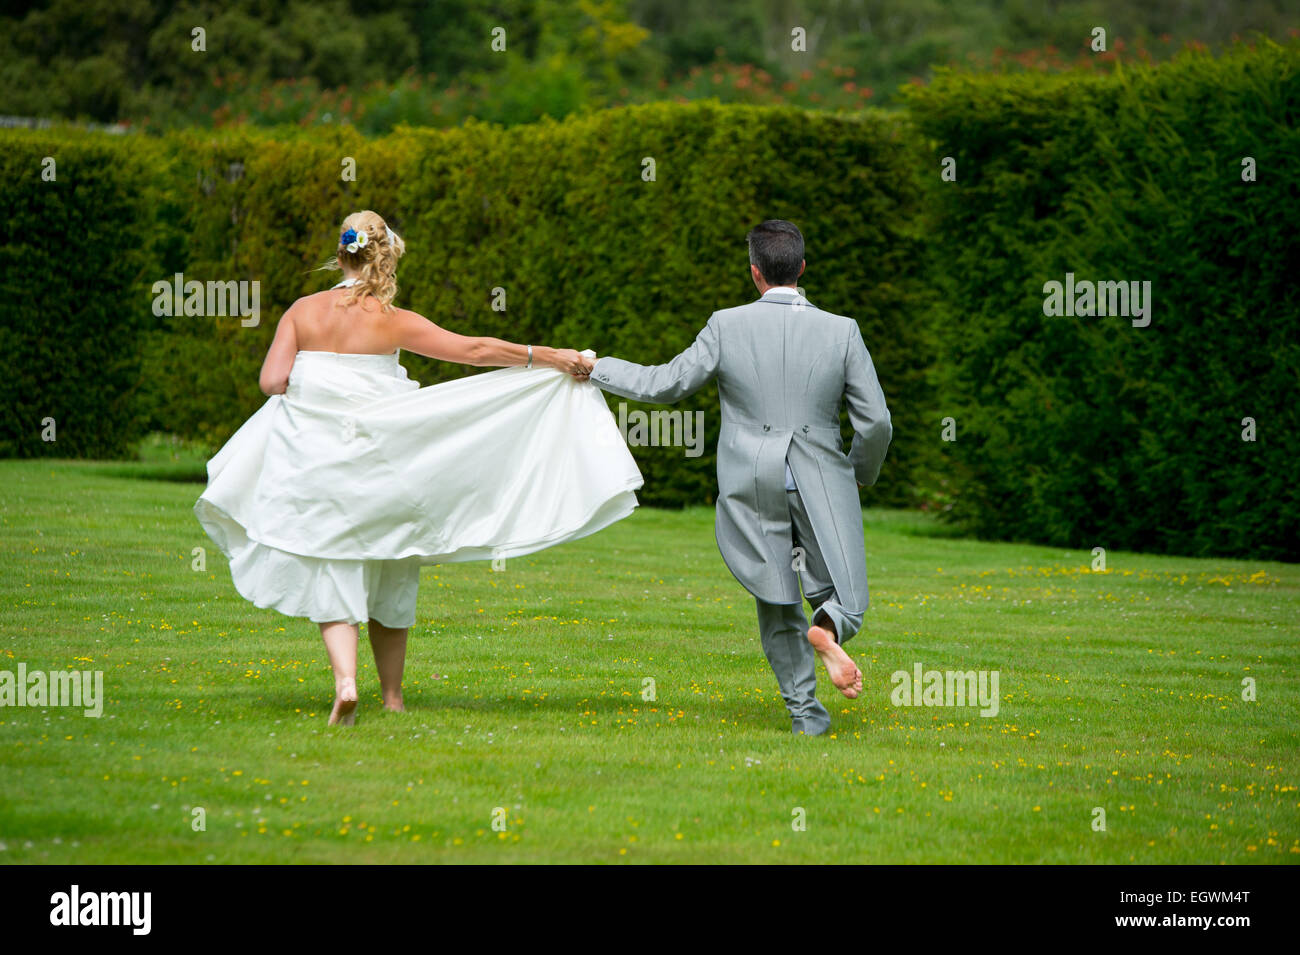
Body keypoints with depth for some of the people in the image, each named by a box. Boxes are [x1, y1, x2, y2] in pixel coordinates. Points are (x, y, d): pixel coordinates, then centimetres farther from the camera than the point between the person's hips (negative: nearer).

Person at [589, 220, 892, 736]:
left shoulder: (727, 327, -5)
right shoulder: (841, 332, -3)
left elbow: (664, 384, 2)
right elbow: (875, 422, -2)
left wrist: (598, 367, 17)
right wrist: (861, 473, 18)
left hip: (753, 491, 1)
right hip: (823, 489, -1)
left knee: (778, 606, 17)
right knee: (846, 603, 8)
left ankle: (804, 708, 7)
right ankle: (827, 630, -26)